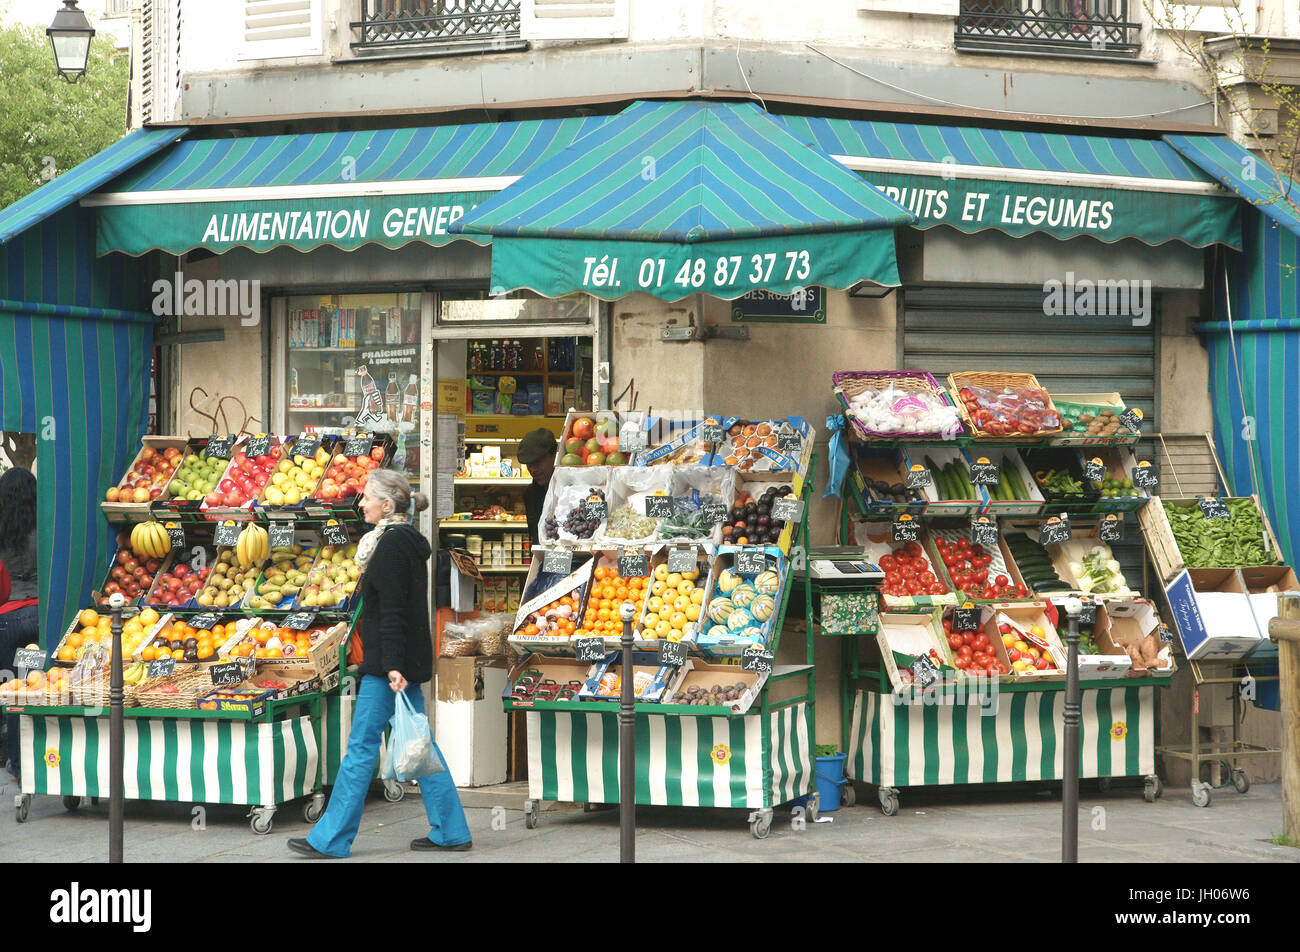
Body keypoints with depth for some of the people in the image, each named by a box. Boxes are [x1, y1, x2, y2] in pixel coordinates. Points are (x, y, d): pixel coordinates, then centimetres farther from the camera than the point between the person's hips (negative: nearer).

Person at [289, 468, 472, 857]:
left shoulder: (392, 543, -15)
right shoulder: (410, 541, 15)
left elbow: (392, 610, -20)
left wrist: (392, 665, -24)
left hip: (388, 662, -10)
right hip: (410, 659, 10)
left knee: (362, 745, -6)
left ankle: (332, 838, -2)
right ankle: (451, 830, 13)